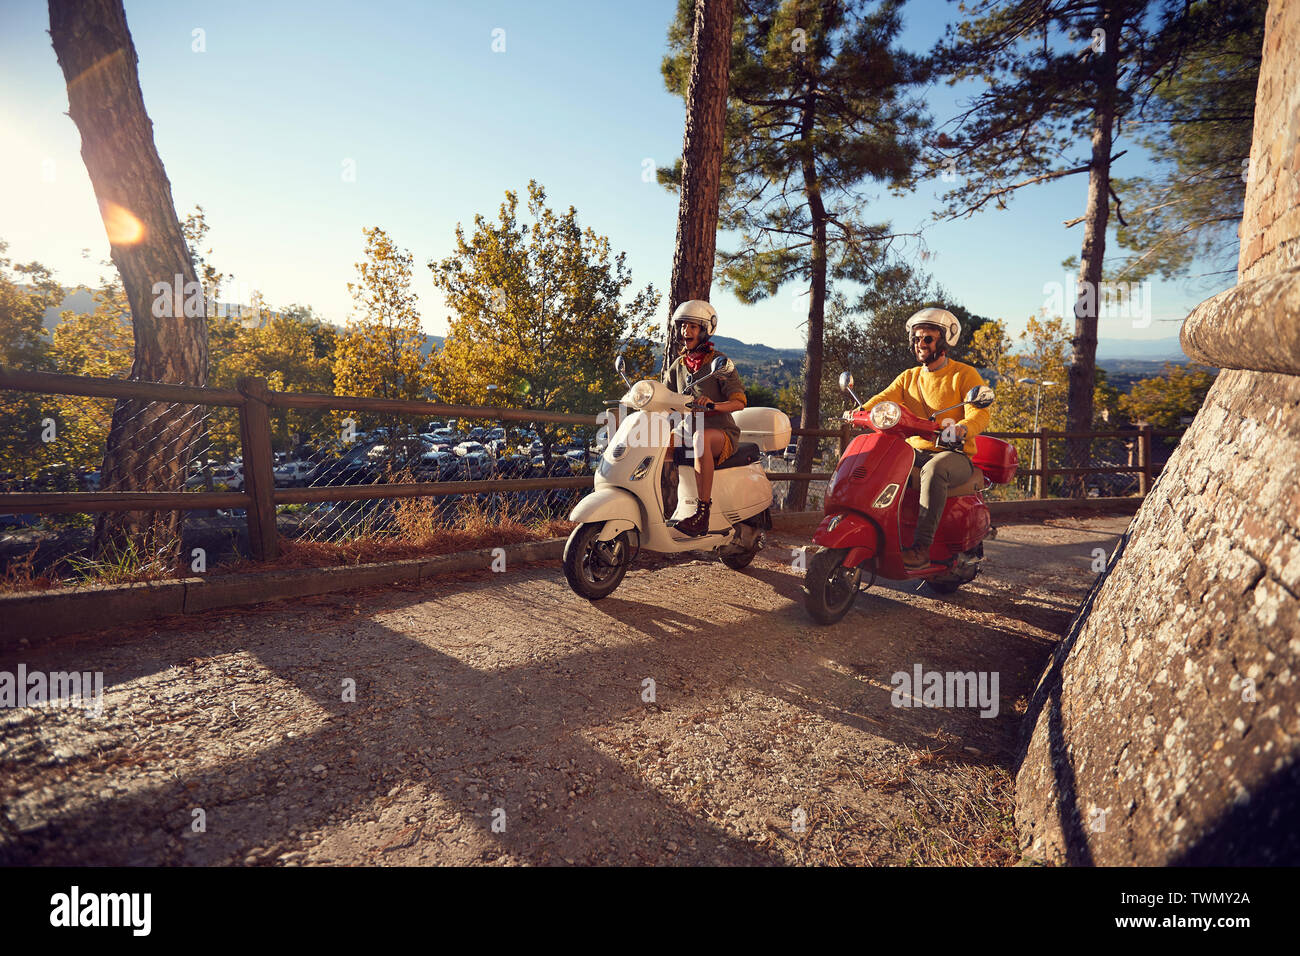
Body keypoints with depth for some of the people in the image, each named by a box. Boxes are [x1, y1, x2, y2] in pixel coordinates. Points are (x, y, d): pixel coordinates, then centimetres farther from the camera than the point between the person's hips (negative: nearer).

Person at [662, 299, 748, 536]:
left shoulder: (720, 362, -2)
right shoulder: (678, 365, 15)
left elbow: (739, 401, -10)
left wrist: (712, 404, -29)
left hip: (721, 432, -6)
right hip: (688, 430, 6)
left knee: (701, 437, -40)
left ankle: (702, 513, -43)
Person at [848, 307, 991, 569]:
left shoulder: (964, 374, 0)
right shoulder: (909, 377, 17)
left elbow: (981, 411, -14)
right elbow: (884, 399, -1)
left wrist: (962, 428, -38)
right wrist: (861, 411, -24)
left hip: (955, 453, -6)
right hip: (914, 450, 6)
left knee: (933, 470, -38)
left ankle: (922, 545, -41)